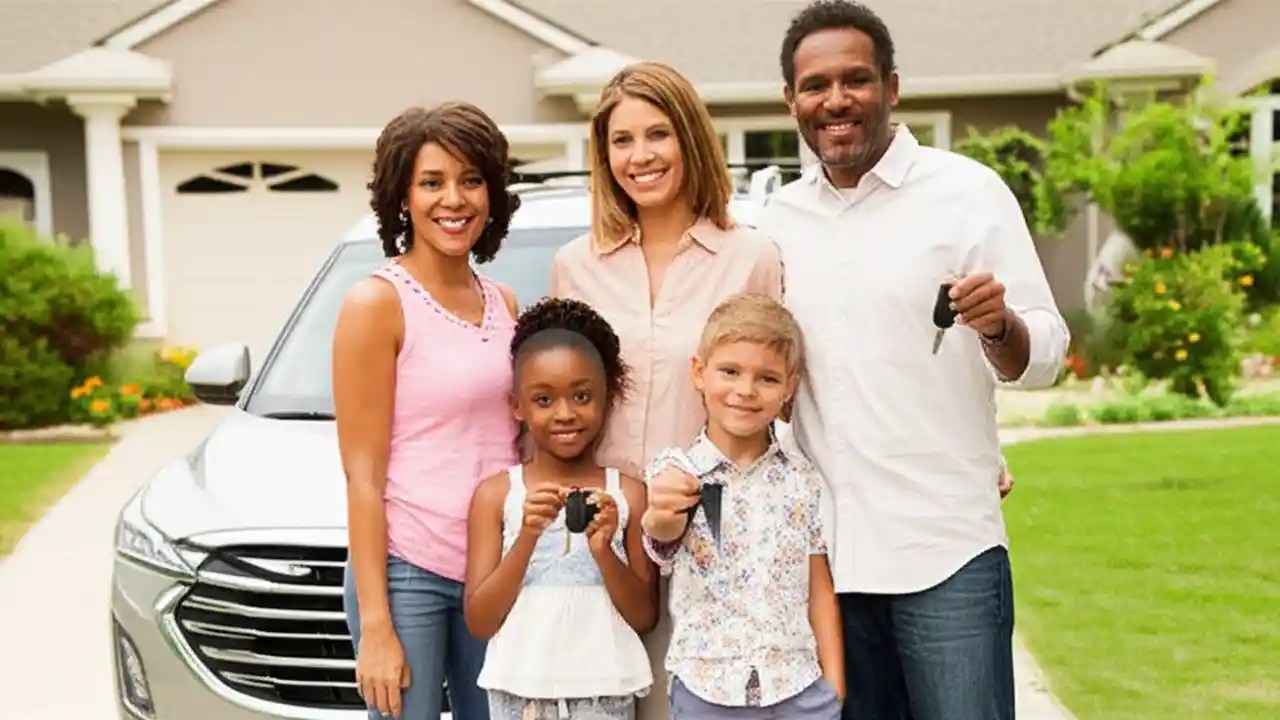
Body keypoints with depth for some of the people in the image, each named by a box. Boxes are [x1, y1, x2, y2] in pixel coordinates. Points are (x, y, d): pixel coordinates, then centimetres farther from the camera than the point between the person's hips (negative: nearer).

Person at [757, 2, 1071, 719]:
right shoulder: (781, 217, 8)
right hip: (822, 551, 4)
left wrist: (998, 325, -26)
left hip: (946, 549, -4)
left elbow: (1043, 356, -6)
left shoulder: (967, 191, -4)